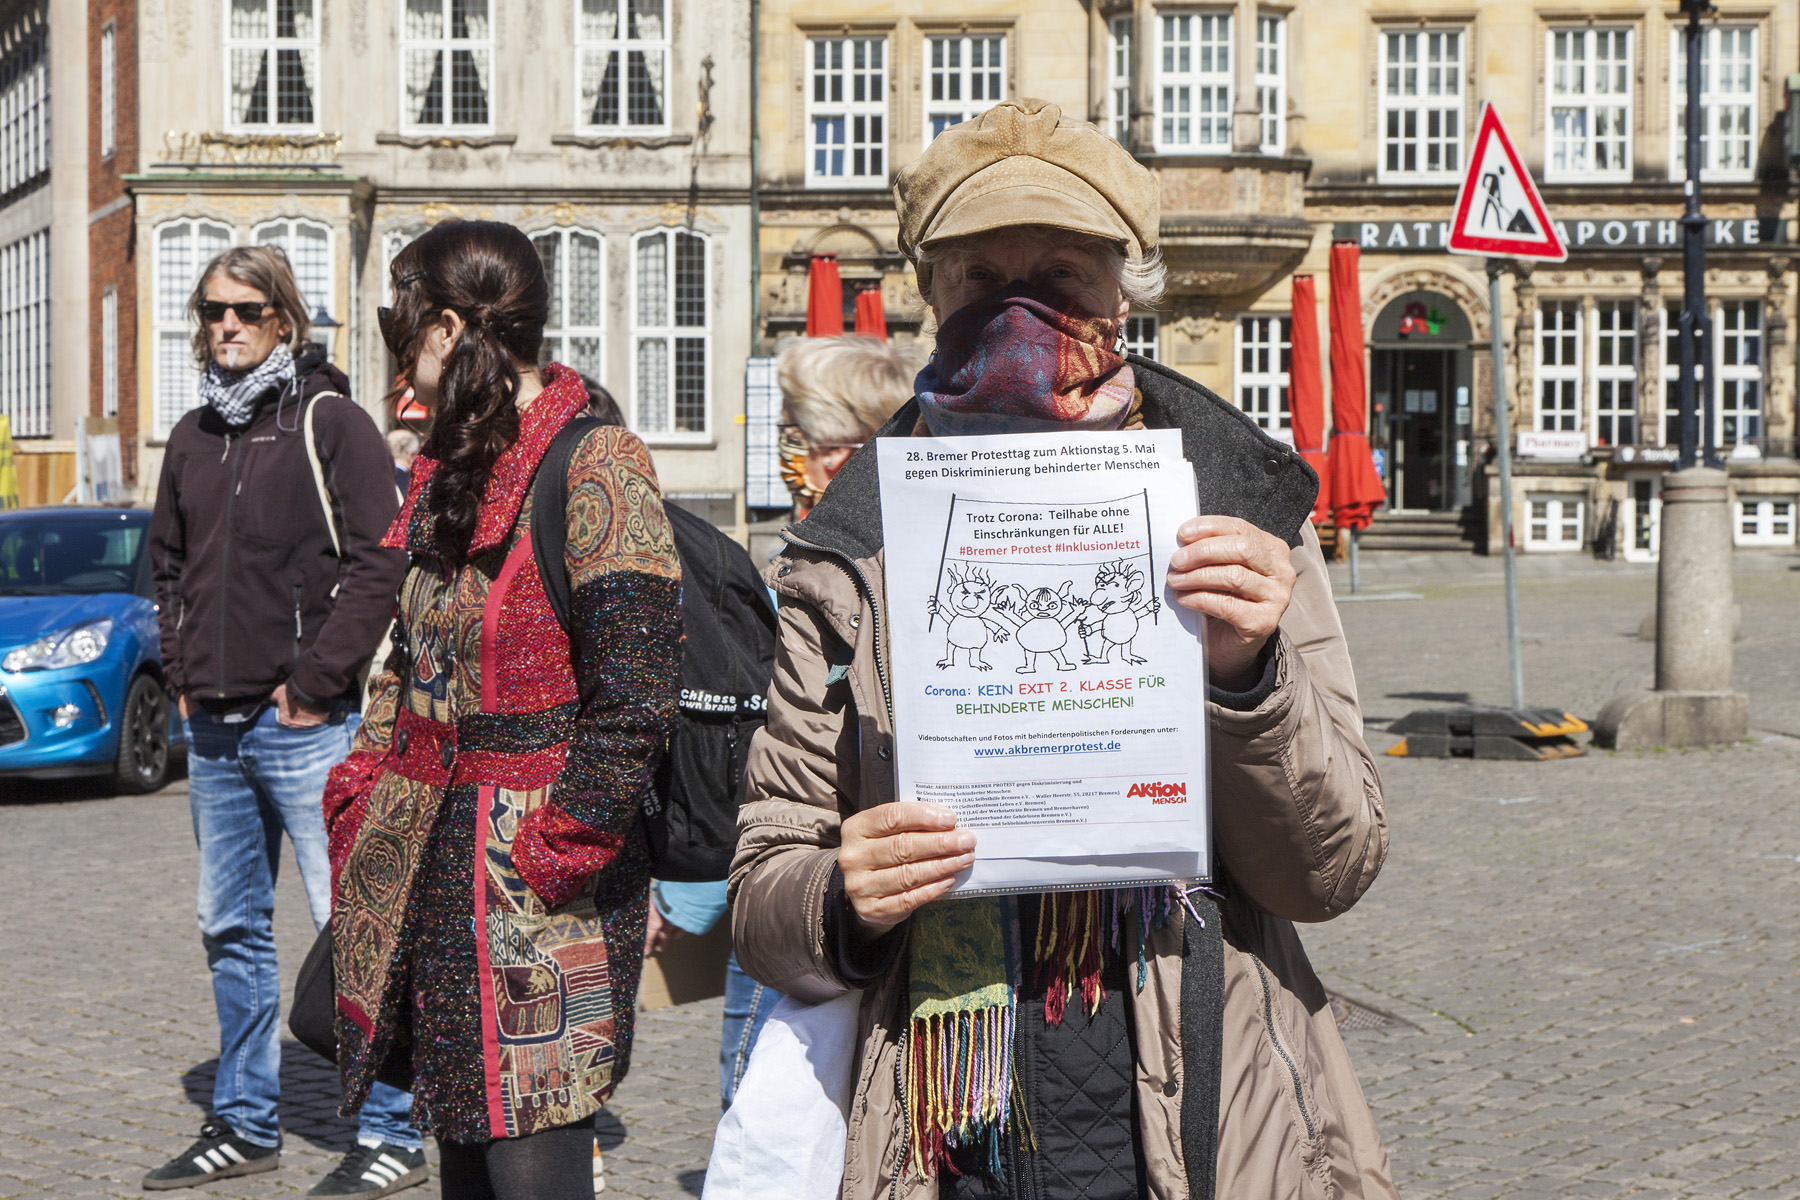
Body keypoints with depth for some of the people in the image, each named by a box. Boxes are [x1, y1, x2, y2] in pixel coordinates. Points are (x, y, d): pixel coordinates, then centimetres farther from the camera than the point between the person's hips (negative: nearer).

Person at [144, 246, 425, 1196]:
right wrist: (181, 672, 11)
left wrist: (314, 681, -13)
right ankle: (244, 1123, 24)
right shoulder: (193, 438, 15)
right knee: (230, 928, 13)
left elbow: (379, 563, -12)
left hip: (305, 720, -7)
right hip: (213, 725, 7)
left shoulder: (331, 421, -6)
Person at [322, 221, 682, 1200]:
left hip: (538, 898, -8)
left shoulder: (596, 469, -11)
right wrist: (359, 801, 13)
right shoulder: (453, 472, 16)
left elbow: (632, 703, -17)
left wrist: (548, 855, -16)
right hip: (436, 878, 8)